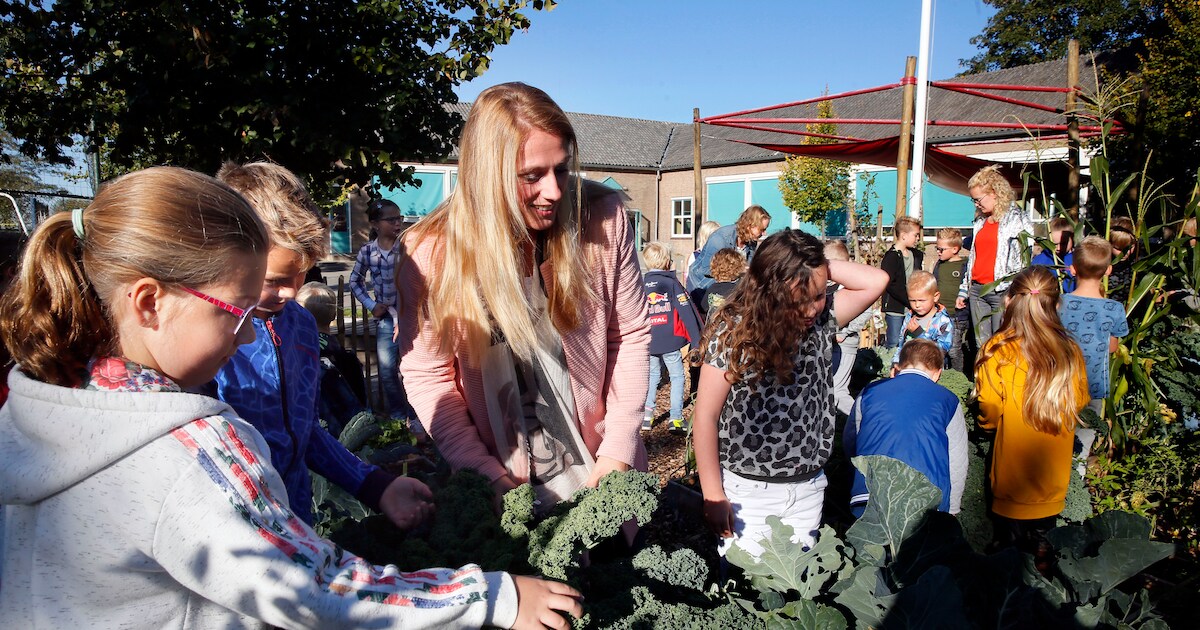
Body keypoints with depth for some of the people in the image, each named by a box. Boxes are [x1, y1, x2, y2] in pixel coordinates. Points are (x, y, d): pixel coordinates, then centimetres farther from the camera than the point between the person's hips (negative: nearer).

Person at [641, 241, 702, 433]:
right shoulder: (672, 283, -7)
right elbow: (687, 312, -11)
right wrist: (696, 340, -7)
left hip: (647, 342, 3)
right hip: (670, 341, -3)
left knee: (652, 376, 18)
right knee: (677, 376, 8)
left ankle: (646, 416, 14)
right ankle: (676, 419, 5)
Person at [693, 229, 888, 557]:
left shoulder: (822, 321, -1)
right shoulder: (734, 332, -16)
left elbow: (876, 281, -7)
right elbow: (705, 416, -14)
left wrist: (821, 266, -13)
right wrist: (713, 496, -12)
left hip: (809, 489, 5)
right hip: (748, 490, -4)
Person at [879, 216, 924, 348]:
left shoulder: (916, 254, 13)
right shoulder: (891, 256, -11)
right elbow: (889, 284, -19)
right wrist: (909, 300, -18)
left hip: (912, 309, 7)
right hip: (895, 308, -7)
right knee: (894, 343, -5)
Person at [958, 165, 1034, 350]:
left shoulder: (1017, 218, -3)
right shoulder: (980, 222, 18)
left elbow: (1026, 254, -7)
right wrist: (963, 291, 21)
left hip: (1002, 292, -6)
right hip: (977, 290, 7)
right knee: (981, 344, 8)